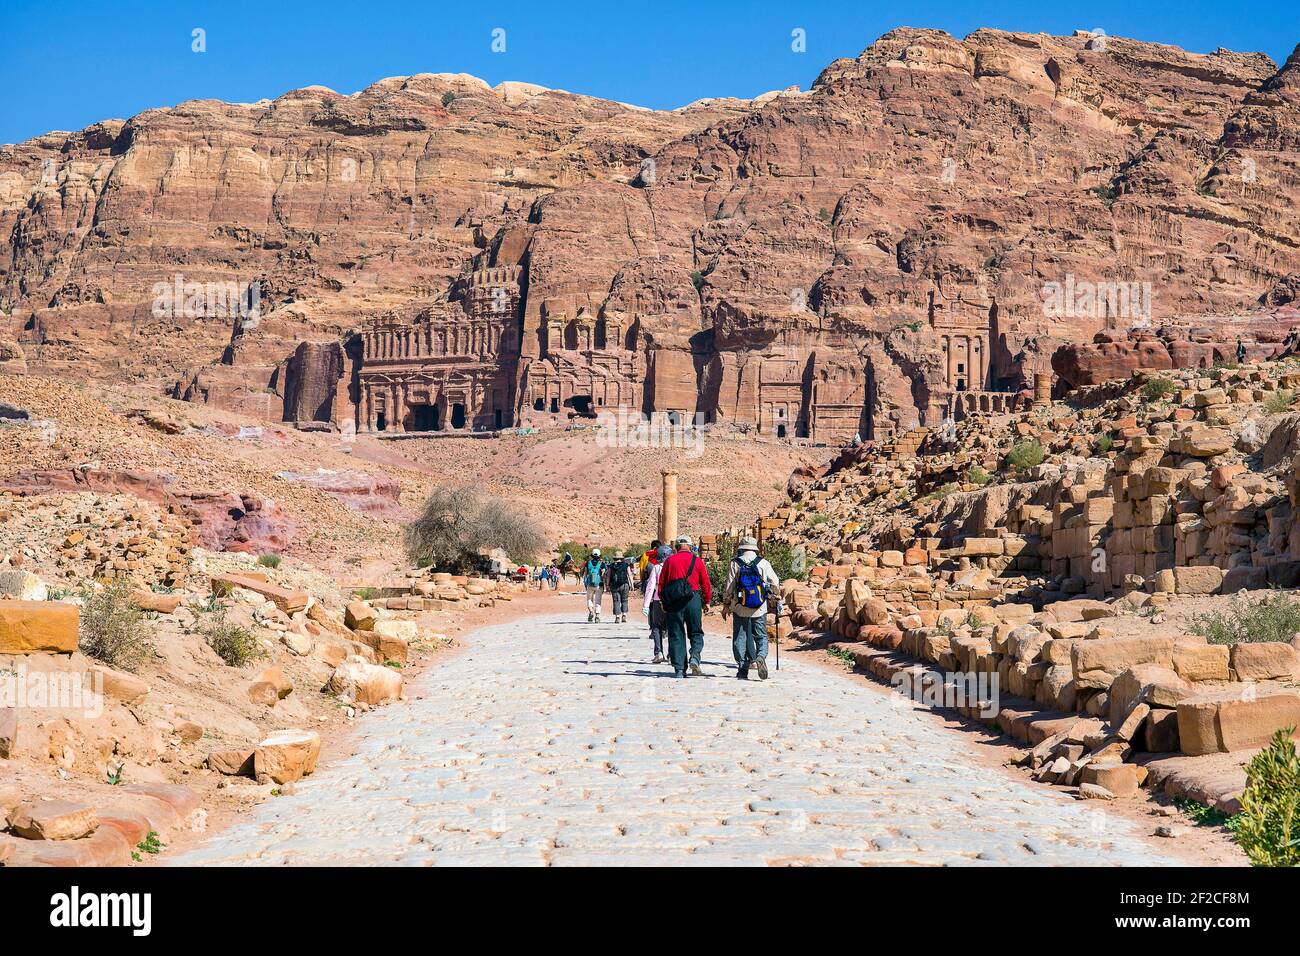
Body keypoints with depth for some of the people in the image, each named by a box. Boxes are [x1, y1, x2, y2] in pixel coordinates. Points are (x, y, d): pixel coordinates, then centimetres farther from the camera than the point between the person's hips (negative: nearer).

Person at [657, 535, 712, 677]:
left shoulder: (669, 561, 6)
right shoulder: (697, 560, 4)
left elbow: (661, 583, 6)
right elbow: (706, 583, 5)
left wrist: (663, 602, 14)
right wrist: (707, 601, 15)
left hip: (672, 601, 1)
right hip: (692, 600, -1)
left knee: (676, 635, 5)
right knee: (696, 633, 11)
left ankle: (679, 669, 1)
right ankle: (694, 657, -15)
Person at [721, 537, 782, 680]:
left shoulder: (735, 564, -1)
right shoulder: (763, 563, 1)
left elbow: (729, 586, -1)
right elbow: (775, 583, 3)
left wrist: (726, 604, 9)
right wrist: (777, 598, 20)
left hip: (740, 608, 0)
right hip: (759, 609, 0)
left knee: (740, 638, 7)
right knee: (761, 636, 10)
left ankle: (742, 669, 4)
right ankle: (761, 656, -18)